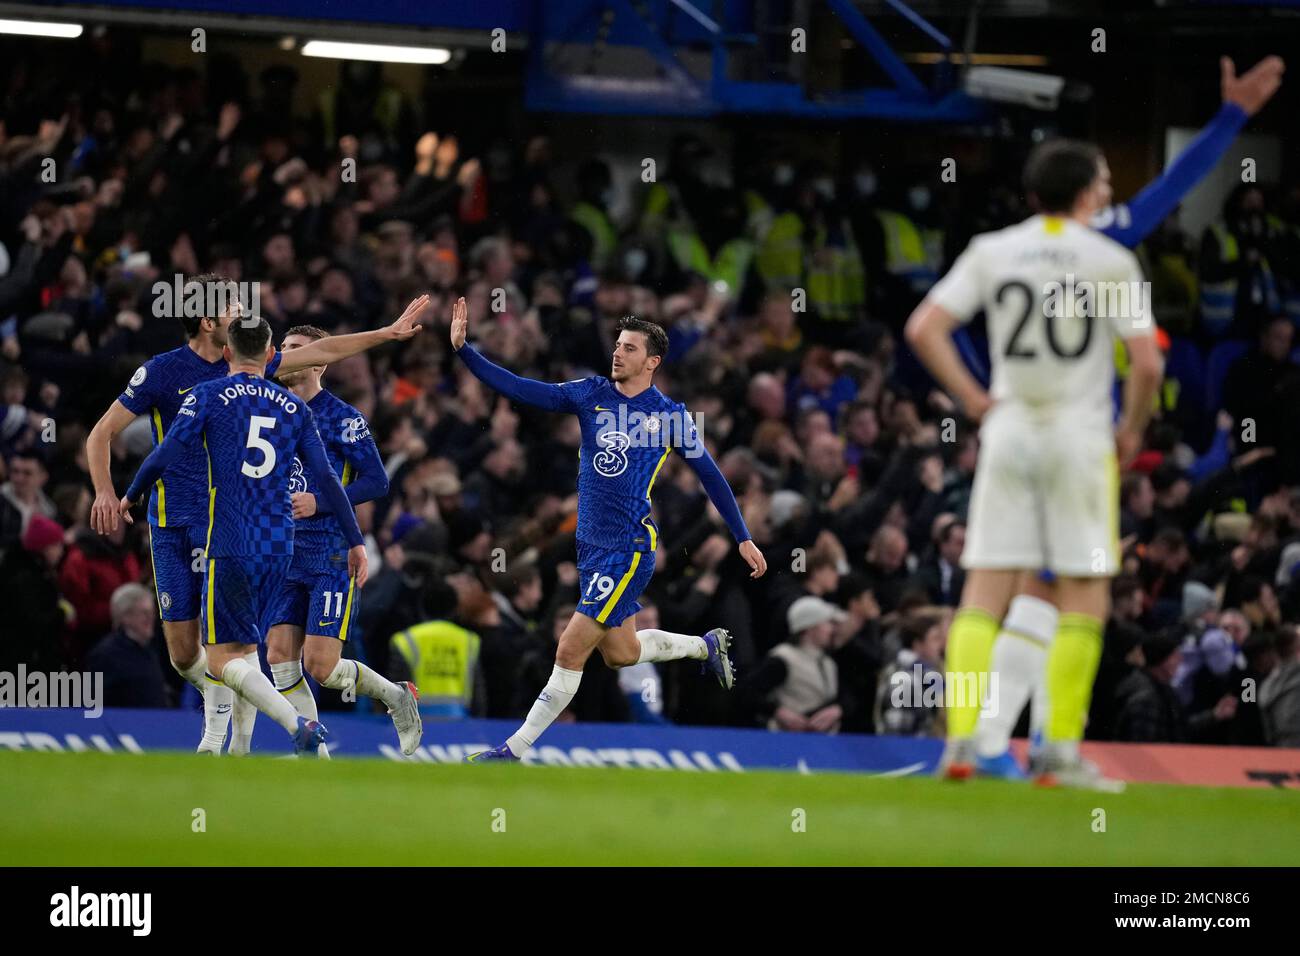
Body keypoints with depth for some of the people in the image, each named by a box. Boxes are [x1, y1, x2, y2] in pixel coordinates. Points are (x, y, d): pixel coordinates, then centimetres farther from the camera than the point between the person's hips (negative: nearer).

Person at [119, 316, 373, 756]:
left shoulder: (206, 396, -1)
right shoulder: (294, 407, 9)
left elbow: (166, 455, -6)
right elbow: (326, 478, 5)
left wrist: (131, 496, 11)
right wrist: (355, 541, 7)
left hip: (229, 545, -5)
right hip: (279, 546, 5)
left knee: (223, 659, -6)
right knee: (246, 648, 19)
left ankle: (298, 725, -26)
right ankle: (226, 750, 18)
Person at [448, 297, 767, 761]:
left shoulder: (670, 415, -4)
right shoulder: (591, 394, 5)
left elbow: (710, 475, 4)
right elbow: (519, 389, -1)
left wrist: (744, 538, 5)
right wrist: (463, 349, -12)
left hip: (629, 548, -6)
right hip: (590, 544, 6)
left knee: (570, 651, -10)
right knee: (621, 653, 17)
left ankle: (516, 748, -2)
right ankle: (706, 645, 42)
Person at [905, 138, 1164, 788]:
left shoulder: (991, 252, 5)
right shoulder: (1111, 261, -4)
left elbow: (923, 329, -2)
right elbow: (1146, 363, -9)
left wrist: (972, 399, 7)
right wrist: (1132, 431, 7)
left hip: (1008, 434, 3)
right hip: (1081, 438, -3)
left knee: (985, 593, 4)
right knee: (1082, 596, 3)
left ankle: (962, 739, -5)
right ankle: (1061, 750, -1)